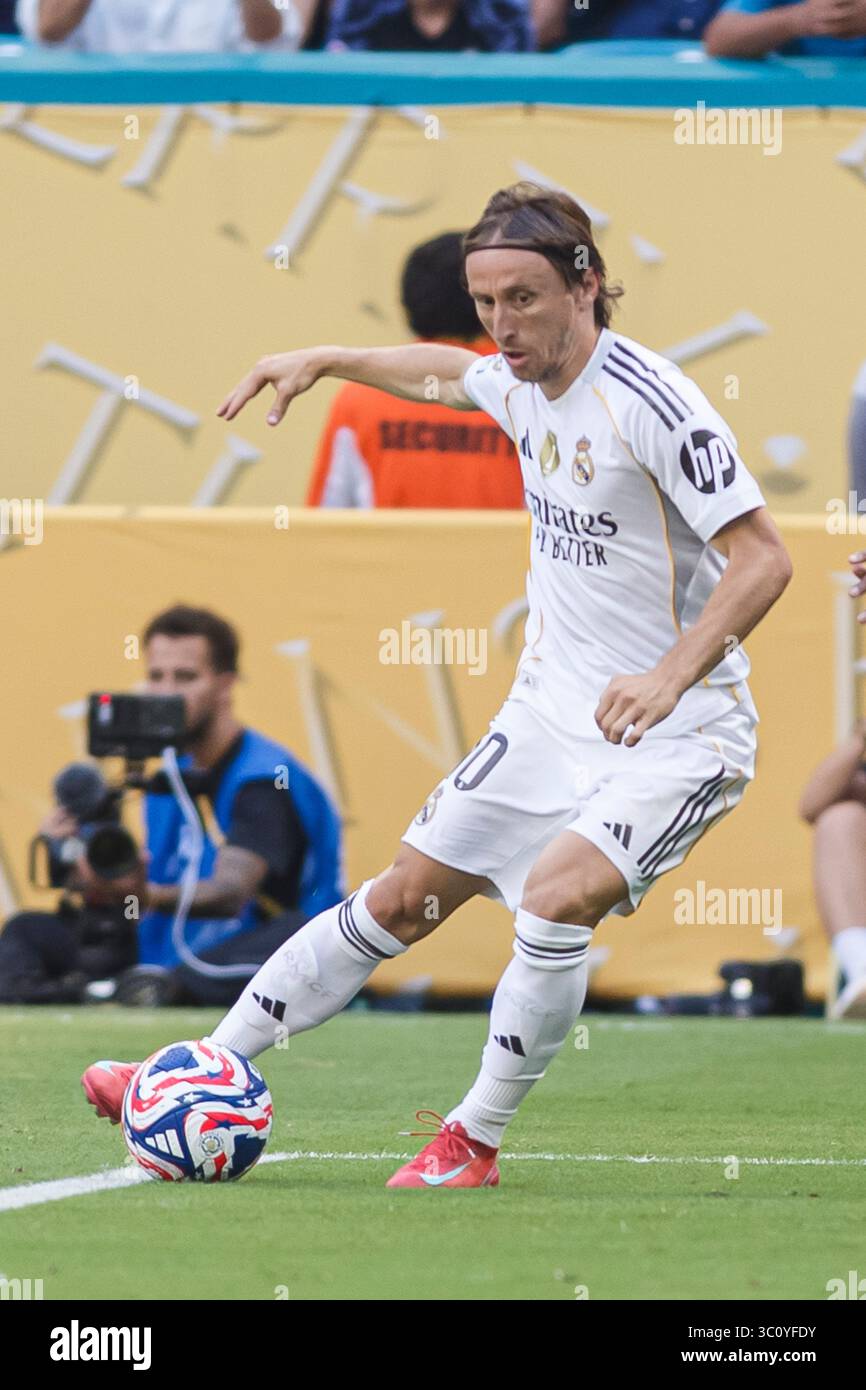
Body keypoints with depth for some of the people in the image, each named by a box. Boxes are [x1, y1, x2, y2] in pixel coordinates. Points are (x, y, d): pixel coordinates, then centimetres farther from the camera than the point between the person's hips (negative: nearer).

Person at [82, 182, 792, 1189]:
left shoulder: (648, 402, -22)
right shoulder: (523, 385, 3)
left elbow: (763, 558, -26)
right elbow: (444, 372, 29)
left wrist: (669, 677, -36)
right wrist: (324, 361, 26)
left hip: (675, 731, -7)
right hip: (551, 715, 8)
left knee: (556, 897, -28)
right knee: (401, 900, 10)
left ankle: (476, 1140, -12)